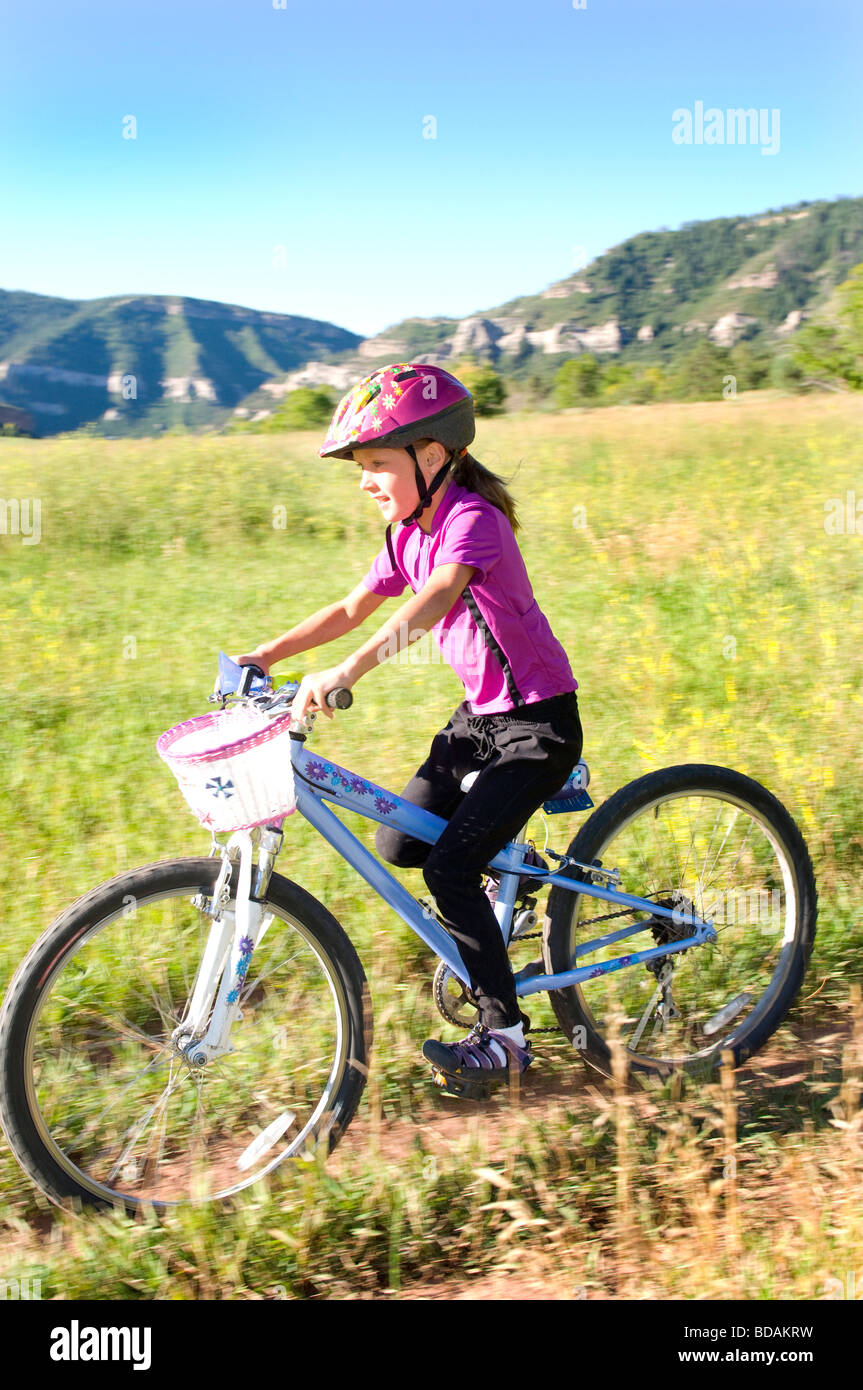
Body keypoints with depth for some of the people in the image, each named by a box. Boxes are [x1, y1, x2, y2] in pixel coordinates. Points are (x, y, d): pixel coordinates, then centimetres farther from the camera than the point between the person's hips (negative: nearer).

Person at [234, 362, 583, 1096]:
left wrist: (346, 672, -48)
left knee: (450, 866, -15)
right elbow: (353, 609, 13)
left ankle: (505, 1034, -2)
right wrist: (268, 652, 4)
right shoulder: (410, 533, 6)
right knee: (398, 844, 4)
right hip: (480, 712, 9)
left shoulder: (472, 519, -20)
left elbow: (434, 601, -38)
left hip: (538, 720, -9)